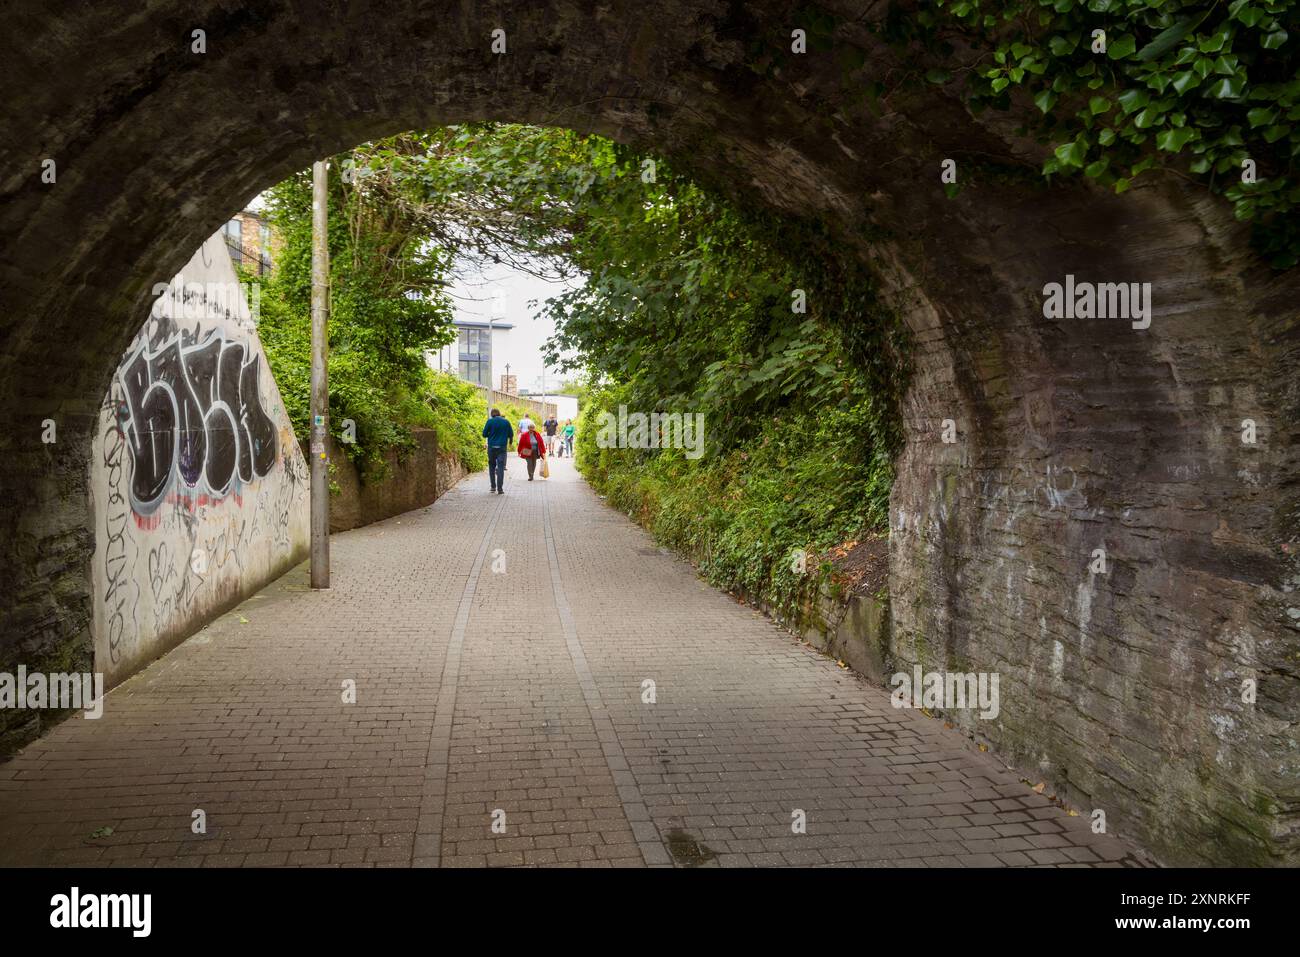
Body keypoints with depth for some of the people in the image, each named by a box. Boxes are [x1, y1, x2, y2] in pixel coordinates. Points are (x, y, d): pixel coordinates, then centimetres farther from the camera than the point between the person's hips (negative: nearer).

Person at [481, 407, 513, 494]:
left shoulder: (490, 421, -3)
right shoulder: (506, 421, 1)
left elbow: (484, 434, -1)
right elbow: (511, 434, 4)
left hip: (492, 447, 0)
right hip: (502, 447, 0)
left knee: (492, 466, 15)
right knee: (501, 467, -1)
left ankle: (493, 487, 16)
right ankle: (500, 489, -7)